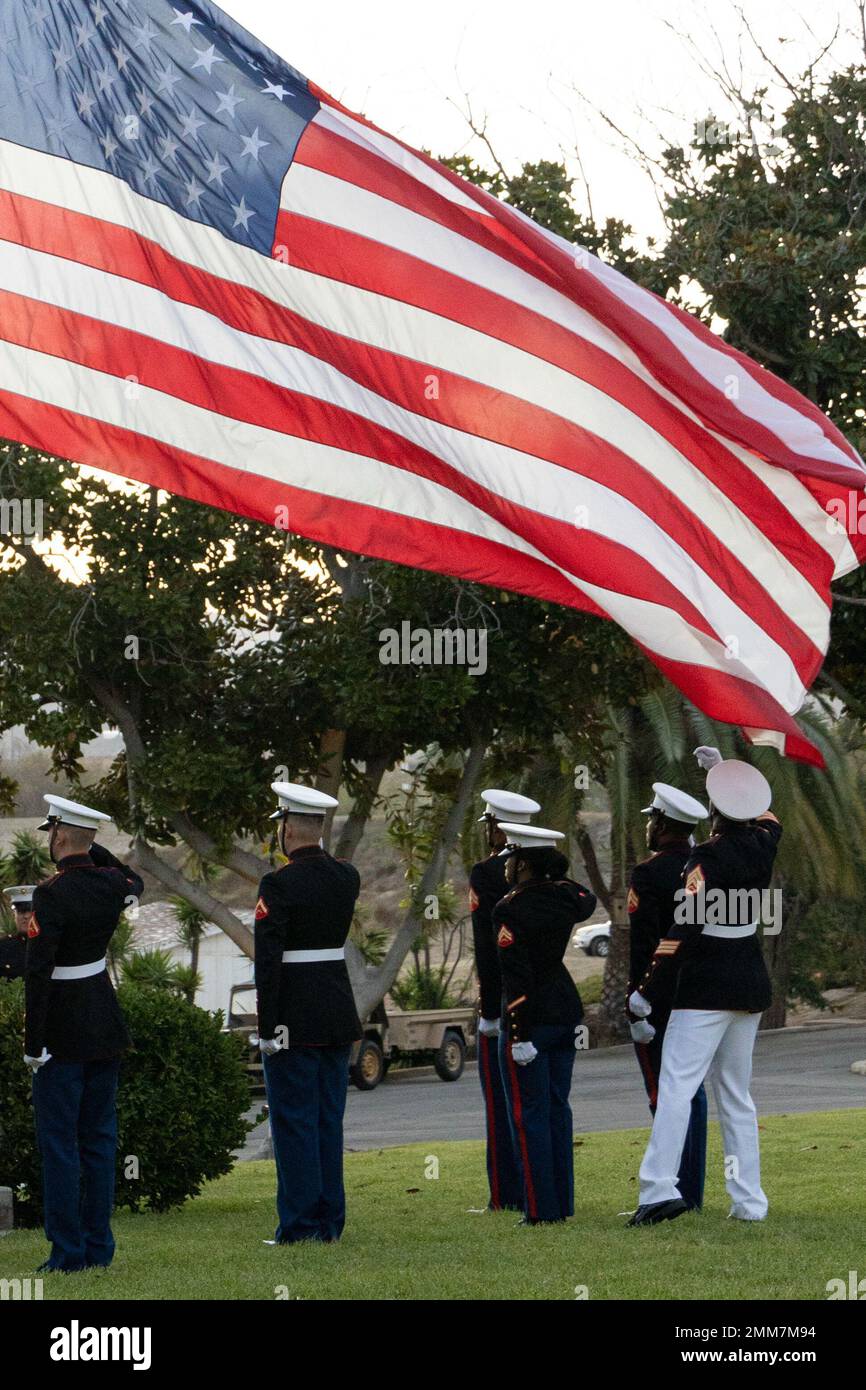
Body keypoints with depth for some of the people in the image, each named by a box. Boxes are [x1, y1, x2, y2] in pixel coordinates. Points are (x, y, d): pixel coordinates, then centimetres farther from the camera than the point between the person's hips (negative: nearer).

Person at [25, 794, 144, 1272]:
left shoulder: (51, 894, -19)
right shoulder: (110, 883, 1)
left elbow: (37, 972, -21)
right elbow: (136, 882, 29)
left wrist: (32, 1043, -16)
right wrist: (93, 848, 18)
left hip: (62, 1034, -7)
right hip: (105, 1027, 7)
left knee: (59, 1142, 0)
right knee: (99, 1138, 12)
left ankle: (68, 1251, 1)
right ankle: (100, 1246, 15)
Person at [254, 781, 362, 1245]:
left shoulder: (278, 885, -15)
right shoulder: (347, 877, 4)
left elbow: (266, 960, -18)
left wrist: (266, 1028, -14)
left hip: (294, 1020, -6)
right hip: (339, 1016, 6)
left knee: (294, 1123, 0)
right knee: (329, 1120, 12)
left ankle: (299, 1227, 3)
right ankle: (329, 1221, 16)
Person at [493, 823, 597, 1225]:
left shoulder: (510, 909, -17)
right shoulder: (564, 896, 3)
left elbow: (517, 975, -20)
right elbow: (588, 900, 31)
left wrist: (518, 1034, -19)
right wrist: (557, 870, 22)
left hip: (529, 1019, -7)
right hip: (566, 1012, 7)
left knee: (529, 1113, -1)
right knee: (557, 1107, 13)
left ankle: (541, 1210, -1)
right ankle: (562, 1202, 17)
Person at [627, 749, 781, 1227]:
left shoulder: (707, 858, -14)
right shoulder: (763, 846, 3)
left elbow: (684, 930, -19)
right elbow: (764, 816, 29)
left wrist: (647, 991, -14)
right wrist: (721, 767, 35)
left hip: (708, 985, -7)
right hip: (753, 982, 7)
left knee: (676, 1085, -12)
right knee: (736, 1094, 12)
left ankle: (660, 1188, -26)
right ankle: (749, 1201, 9)